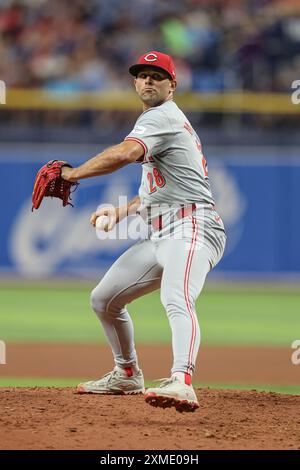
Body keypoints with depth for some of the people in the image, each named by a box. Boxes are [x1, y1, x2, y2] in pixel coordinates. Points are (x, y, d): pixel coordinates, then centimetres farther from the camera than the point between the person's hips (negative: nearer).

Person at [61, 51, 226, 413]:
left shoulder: (162, 116, -6)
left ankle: (182, 383, -56)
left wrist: (72, 173, -16)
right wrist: (121, 212, 29)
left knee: (176, 301, -35)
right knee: (103, 299, 19)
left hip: (191, 229, -10)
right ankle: (127, 375, 37)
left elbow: (125, 154, -25)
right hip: (159, 237, 10)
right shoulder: (169, 121, 26)